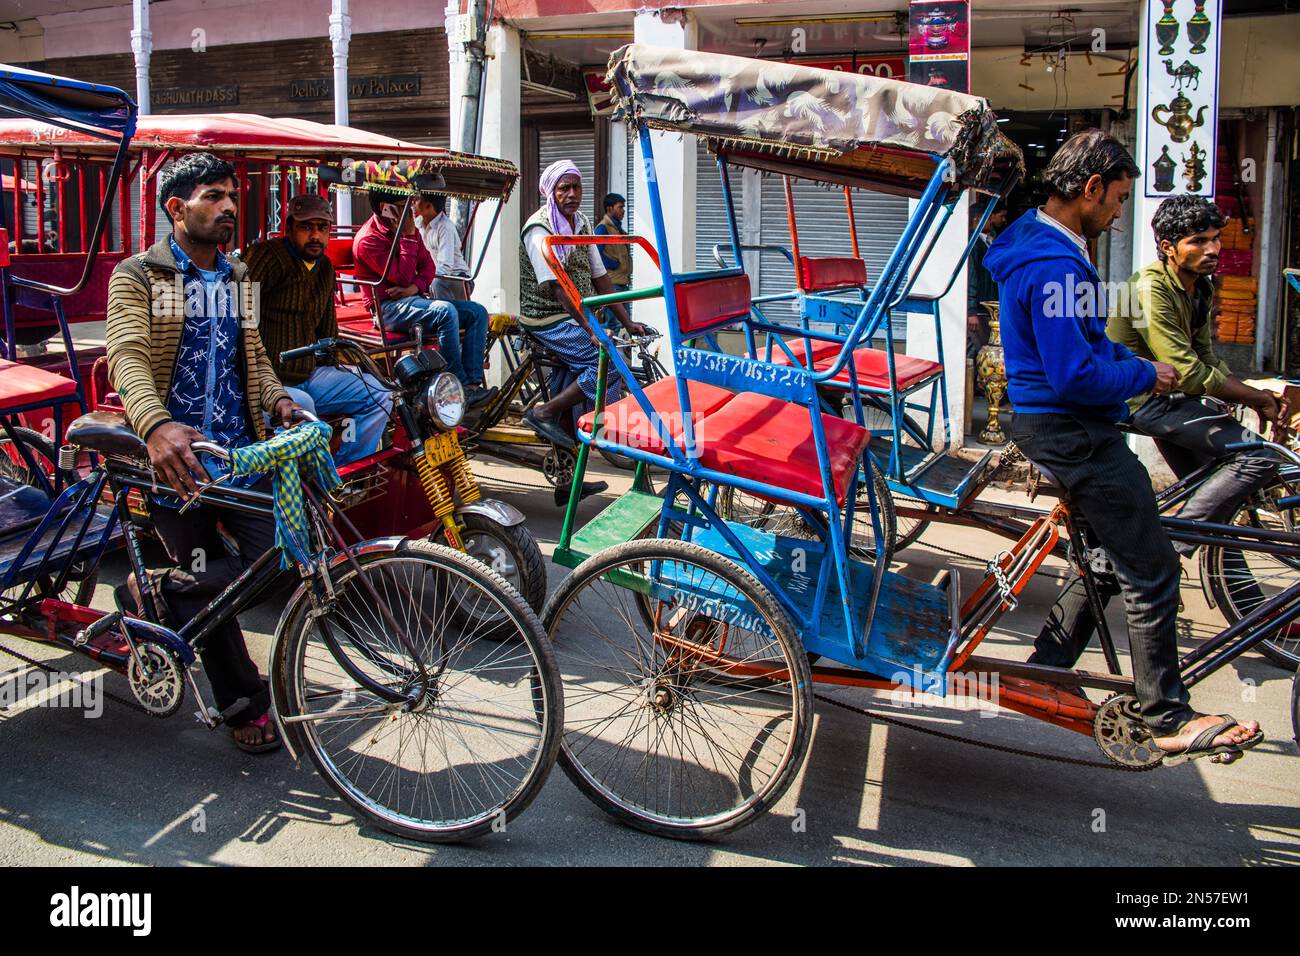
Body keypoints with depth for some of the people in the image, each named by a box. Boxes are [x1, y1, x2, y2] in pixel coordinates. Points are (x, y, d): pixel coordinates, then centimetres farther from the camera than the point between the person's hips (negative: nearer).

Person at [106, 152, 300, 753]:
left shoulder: (238, 280, 16)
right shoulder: (137, 277, -3)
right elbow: (128, 357, -19)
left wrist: (277, 399, -5)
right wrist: (156, 426, -39)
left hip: (241, 454, 5)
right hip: (174, 458, -5)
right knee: (207, 595, 3)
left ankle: (158, 590, 7)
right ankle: (246, 706, 21)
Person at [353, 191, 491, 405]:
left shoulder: (406, 228, 13)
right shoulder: (368, 239, -11)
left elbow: (428, 264, 14)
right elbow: (402, 277, -18)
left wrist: (416, 286, -7)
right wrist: (409, 238, -14)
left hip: (414, 298, 9)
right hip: (388, 307, -9)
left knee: (477, 312, -8)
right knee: (446, 311, -34)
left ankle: (473, 384, -19)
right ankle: (459, 387, -29)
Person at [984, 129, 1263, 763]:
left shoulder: (1034, 246, 12)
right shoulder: (1056, 266, -22)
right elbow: (1075, 376, -27)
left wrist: (1131, 360, 7)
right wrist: (1145, 376, -11)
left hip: (1049, 420, 11)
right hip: (1071, 431, -11)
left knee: (1110, 553, 22)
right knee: (1151, 570, -3)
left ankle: (1045, 669, 29)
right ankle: (1168, 718, 8)